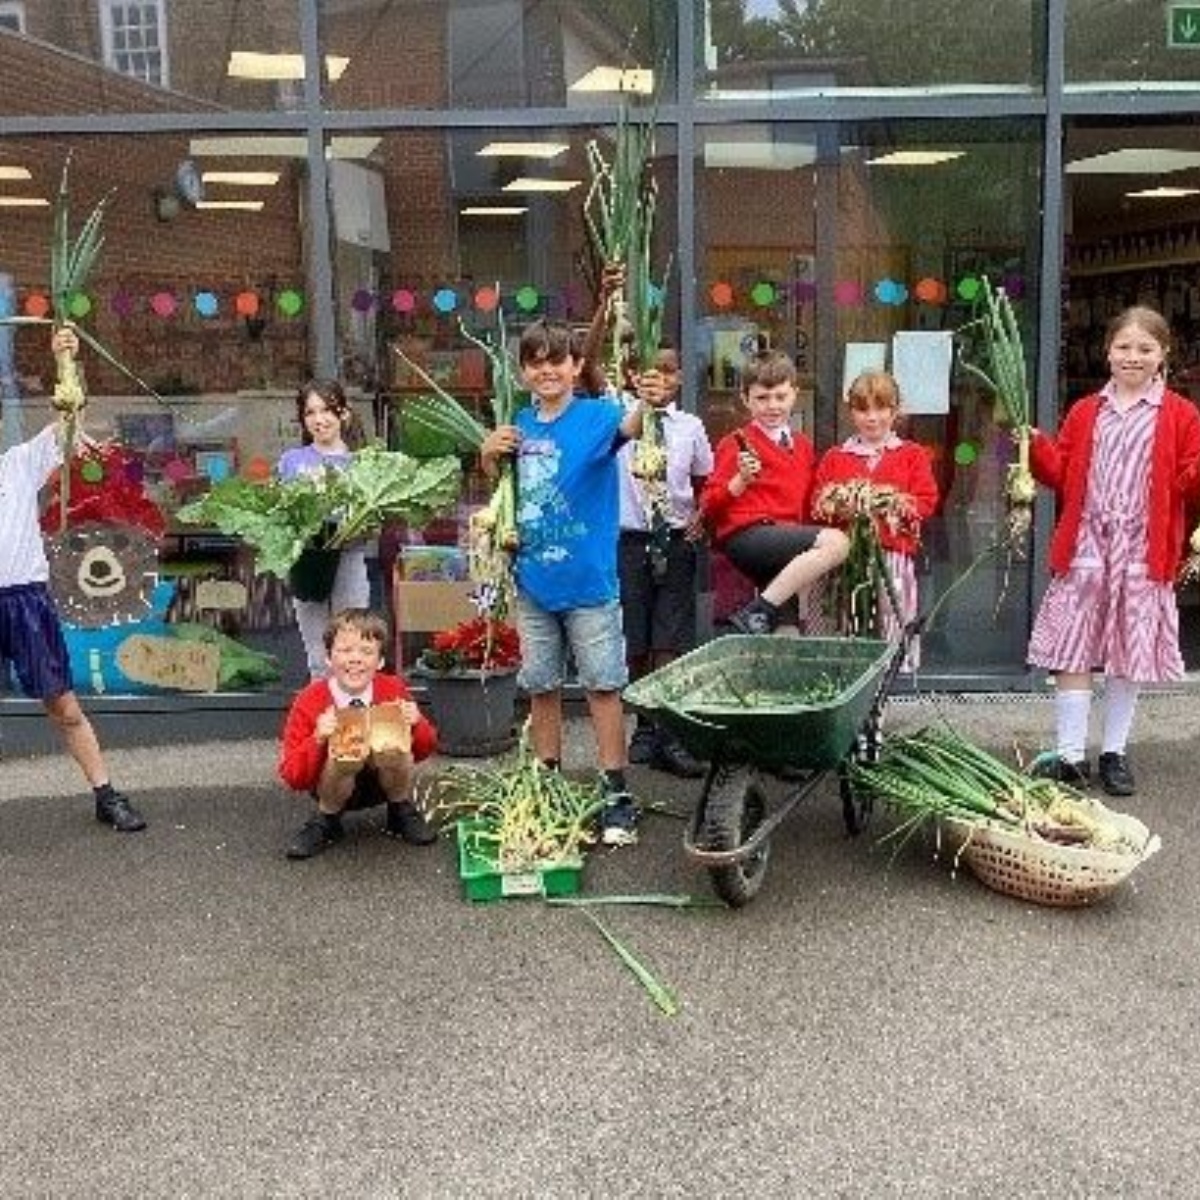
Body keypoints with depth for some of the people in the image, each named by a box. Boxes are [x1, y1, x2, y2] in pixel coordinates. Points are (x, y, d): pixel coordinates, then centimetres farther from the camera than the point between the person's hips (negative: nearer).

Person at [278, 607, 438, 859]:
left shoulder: (394, 690, -11)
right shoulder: (309, 701, -16)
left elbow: (425, 750, -1)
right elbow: (292, 778, -16)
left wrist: (416, 724, -22)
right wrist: (318, 740, -33)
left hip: (384, 781, 2)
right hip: (334, 787, -1)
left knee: (395, 748, -30)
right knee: (340, 757, -34)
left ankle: (401, 812, 0)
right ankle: (326, 820, -3)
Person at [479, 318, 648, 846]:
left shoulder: (595, 415, -9)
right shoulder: (519, 426, 6)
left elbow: (628, 426, -31)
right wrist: (488, 454, -2)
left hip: (588, 580, -5)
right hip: (533, 579, 5)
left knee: (603, 685, 1)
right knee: (541, 687, 14)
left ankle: (616, 794, 8)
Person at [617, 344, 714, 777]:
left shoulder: (690, 426, 6)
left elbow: (706, 480, 17)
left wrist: (702, 517, 0)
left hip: (676, 542, 1)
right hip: (630, 541, -1)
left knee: (671, 641, 0)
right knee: (636, 642, 7)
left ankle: (670, 735, 5)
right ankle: (646, 726, 22)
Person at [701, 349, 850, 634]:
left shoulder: (803, 445, 19)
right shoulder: (737, 444, 0)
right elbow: (709, 506, -4)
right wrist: (742, 480, -17)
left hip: (789, 536, 7)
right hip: (746, 534, -7)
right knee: (836, 542, -25)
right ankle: (758, 613, -25)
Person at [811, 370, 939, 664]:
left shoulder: (912, 455, 11)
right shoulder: (834, 457, 14)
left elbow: (927, 501, 4)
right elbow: (817, 504, 10)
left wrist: (899, 505, -13)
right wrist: (836, 508, -11)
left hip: (893, 553, -1)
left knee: (892, 622, -3)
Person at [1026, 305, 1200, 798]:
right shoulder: (1085, 412, 11)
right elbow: (1060, 474, 9)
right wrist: (1035, 444, -7)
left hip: (1143, 553, -1)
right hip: (1085, 547, 1)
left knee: (1130, 656, 8)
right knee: (1073, 652, 1)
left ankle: (1114, 754, 21)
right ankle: (1070, 755, 10)